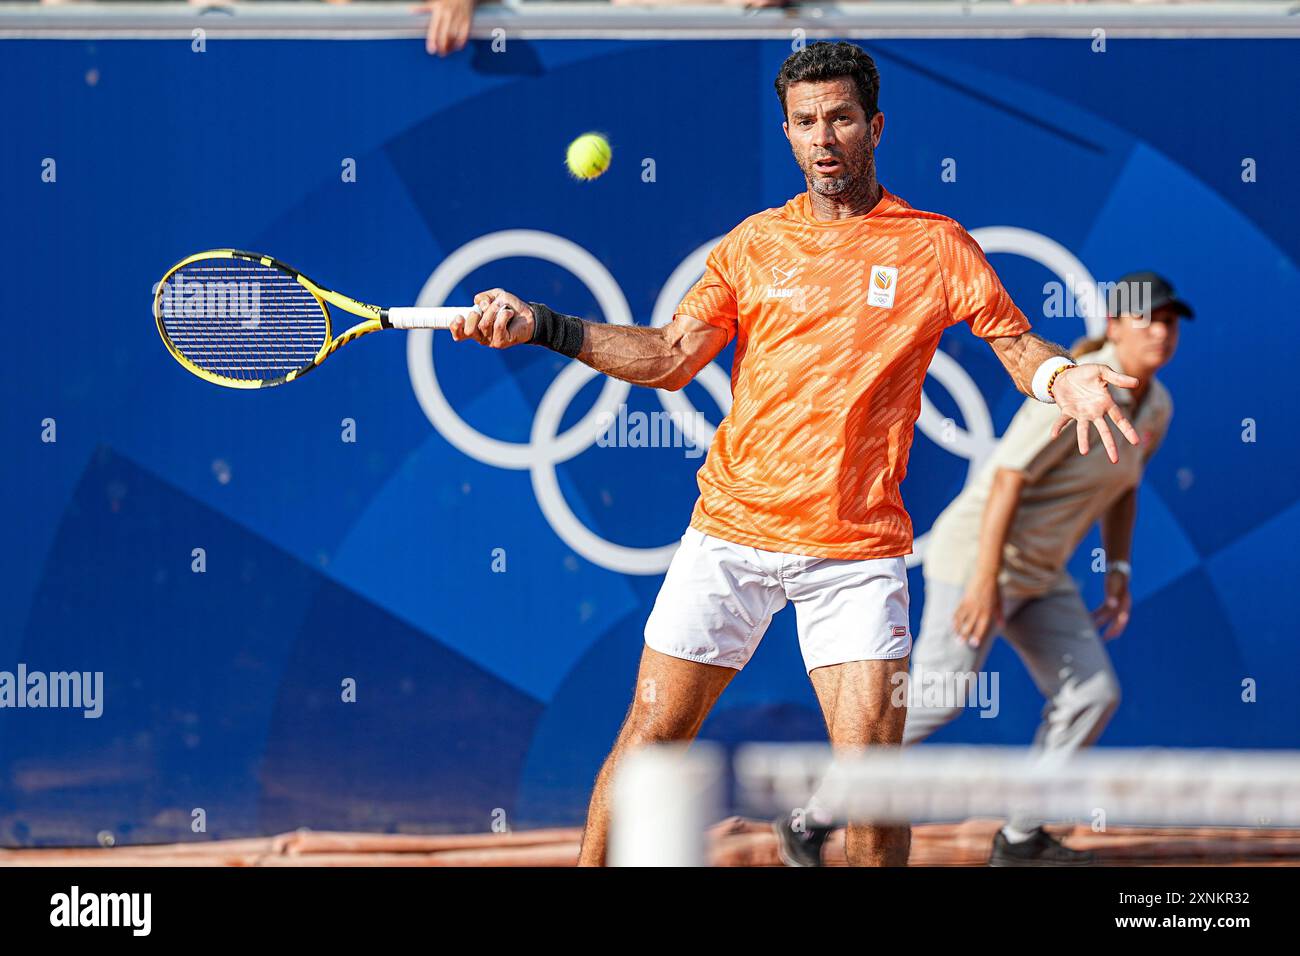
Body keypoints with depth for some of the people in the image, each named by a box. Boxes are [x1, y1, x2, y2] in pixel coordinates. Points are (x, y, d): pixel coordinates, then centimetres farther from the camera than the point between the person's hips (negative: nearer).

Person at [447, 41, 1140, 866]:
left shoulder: (936, 246, 3)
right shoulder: (753, 243, 9)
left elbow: (1015, 341, 9)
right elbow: (670, 357, 6)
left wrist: (1066, 378, -14)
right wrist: (540, 326, -4)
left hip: (858, 547, -2)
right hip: (733, 527, 2)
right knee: (651, 734, 2)